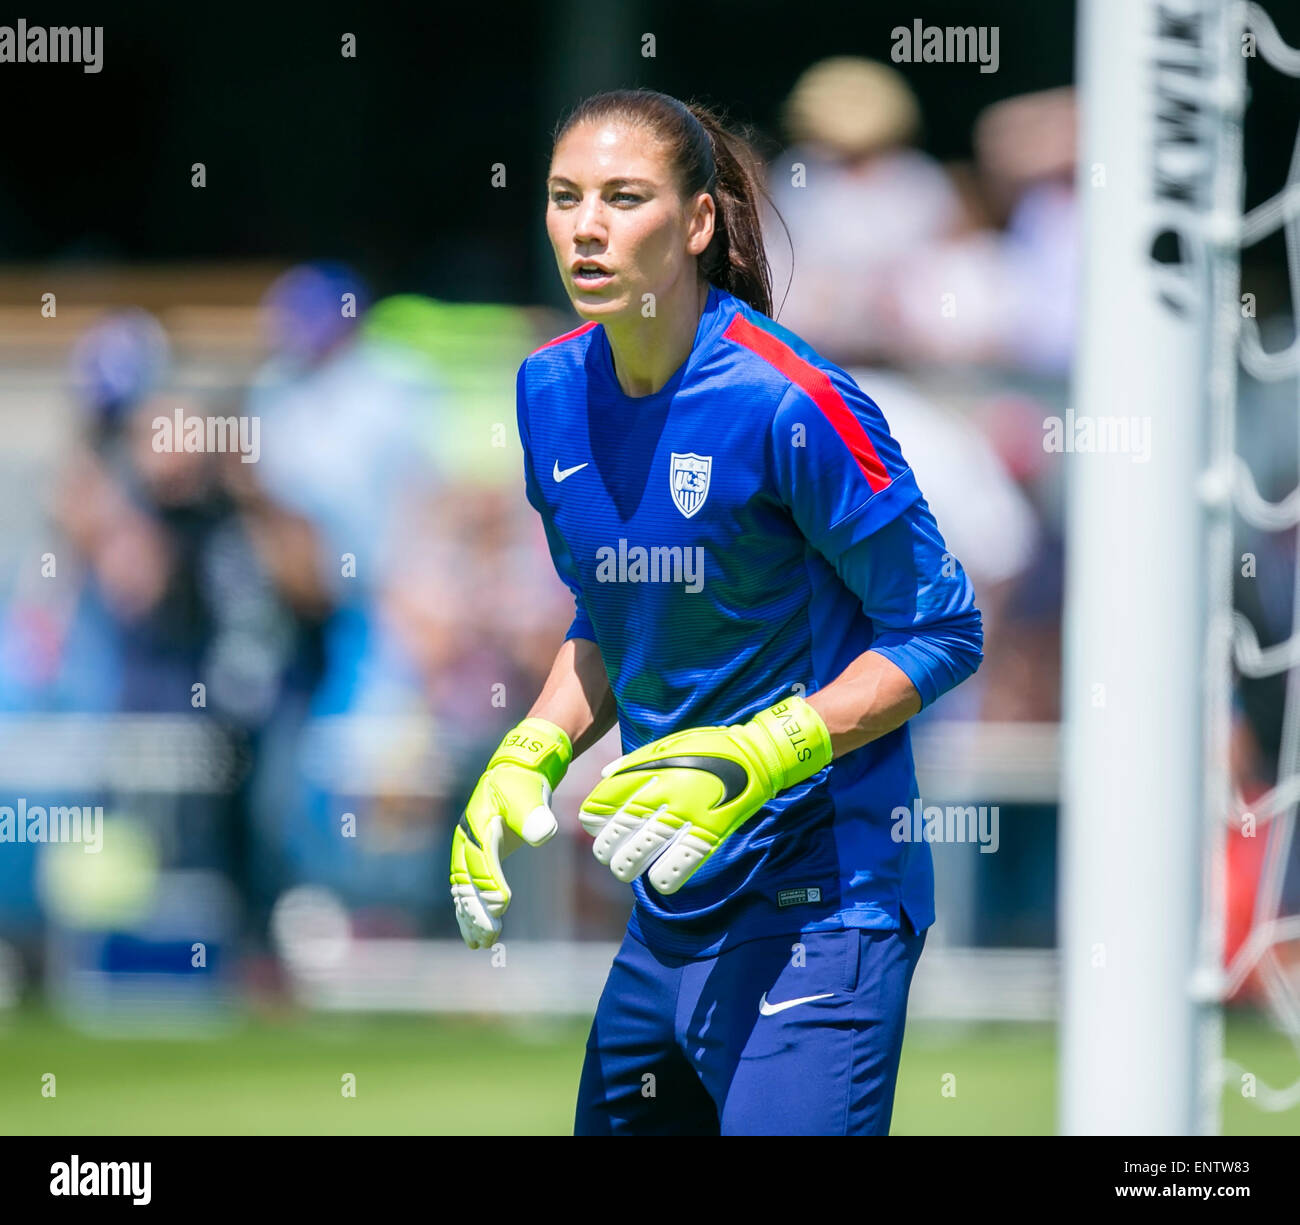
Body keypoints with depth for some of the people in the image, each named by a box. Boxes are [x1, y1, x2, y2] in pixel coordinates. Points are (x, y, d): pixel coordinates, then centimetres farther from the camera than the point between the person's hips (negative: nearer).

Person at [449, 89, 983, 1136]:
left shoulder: (789, 403, -17)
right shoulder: (554, 392, 5)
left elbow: (940, 633, -11)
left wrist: (755, 760, -21)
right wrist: (531, 755, 2)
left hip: (817, 906, -7)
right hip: (668, 916, 7)